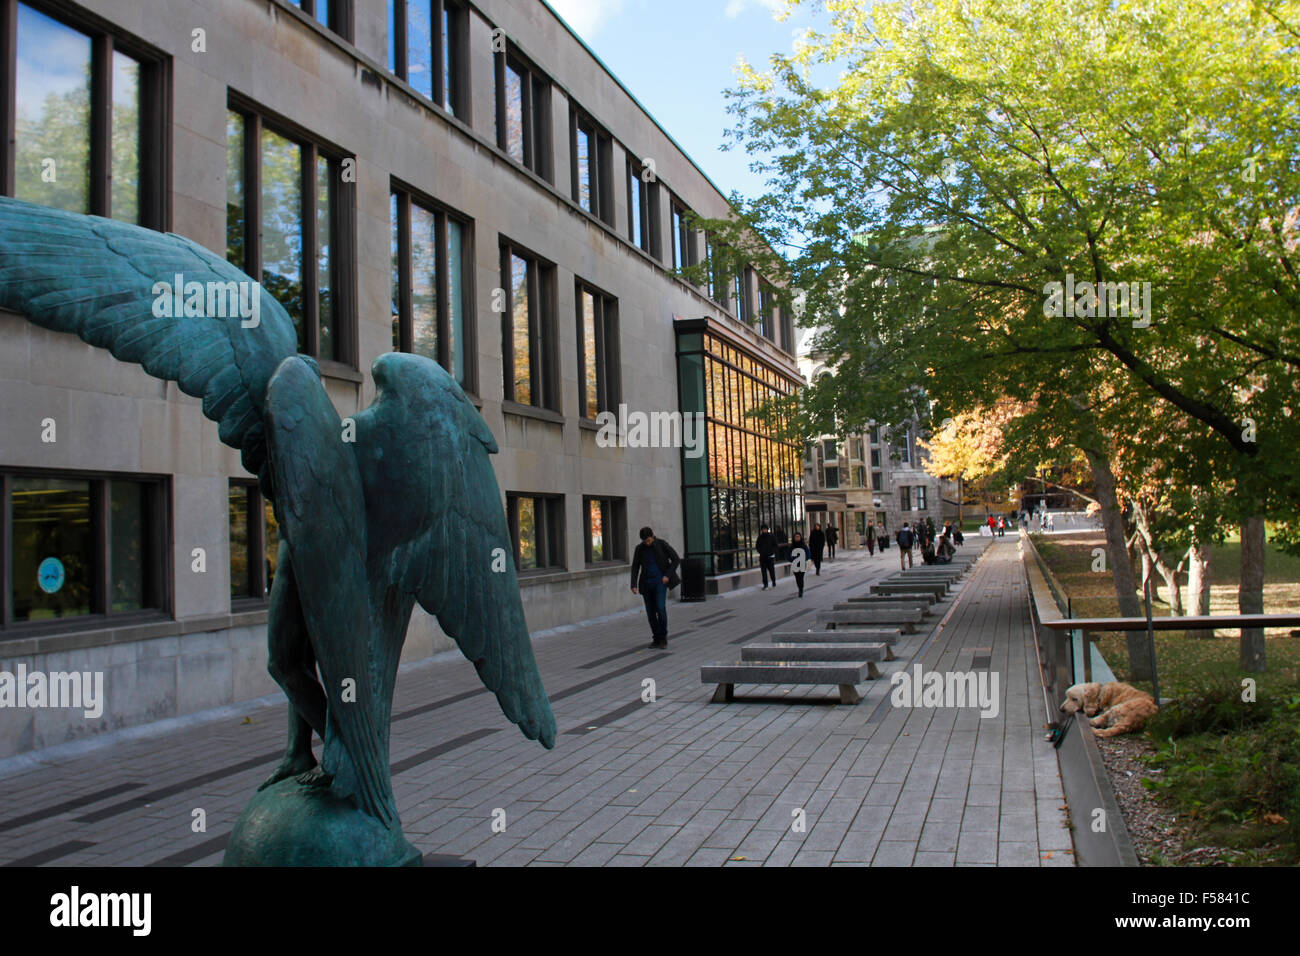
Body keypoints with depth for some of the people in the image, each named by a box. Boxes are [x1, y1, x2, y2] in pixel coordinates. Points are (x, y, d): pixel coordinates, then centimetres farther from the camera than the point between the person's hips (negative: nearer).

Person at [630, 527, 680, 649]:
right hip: (646, 583, 4)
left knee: (660, 608, -19)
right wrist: (634, 585, -11)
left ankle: (663, 638, -6)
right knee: (650, 611, 4)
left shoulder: (662, 545, -7)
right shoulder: (639, 549, 1)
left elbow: (676, 560, -3)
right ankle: (657, 639, 17)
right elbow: (635, 567, 1)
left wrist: (668, 575, -13)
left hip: (660, 581, -3)